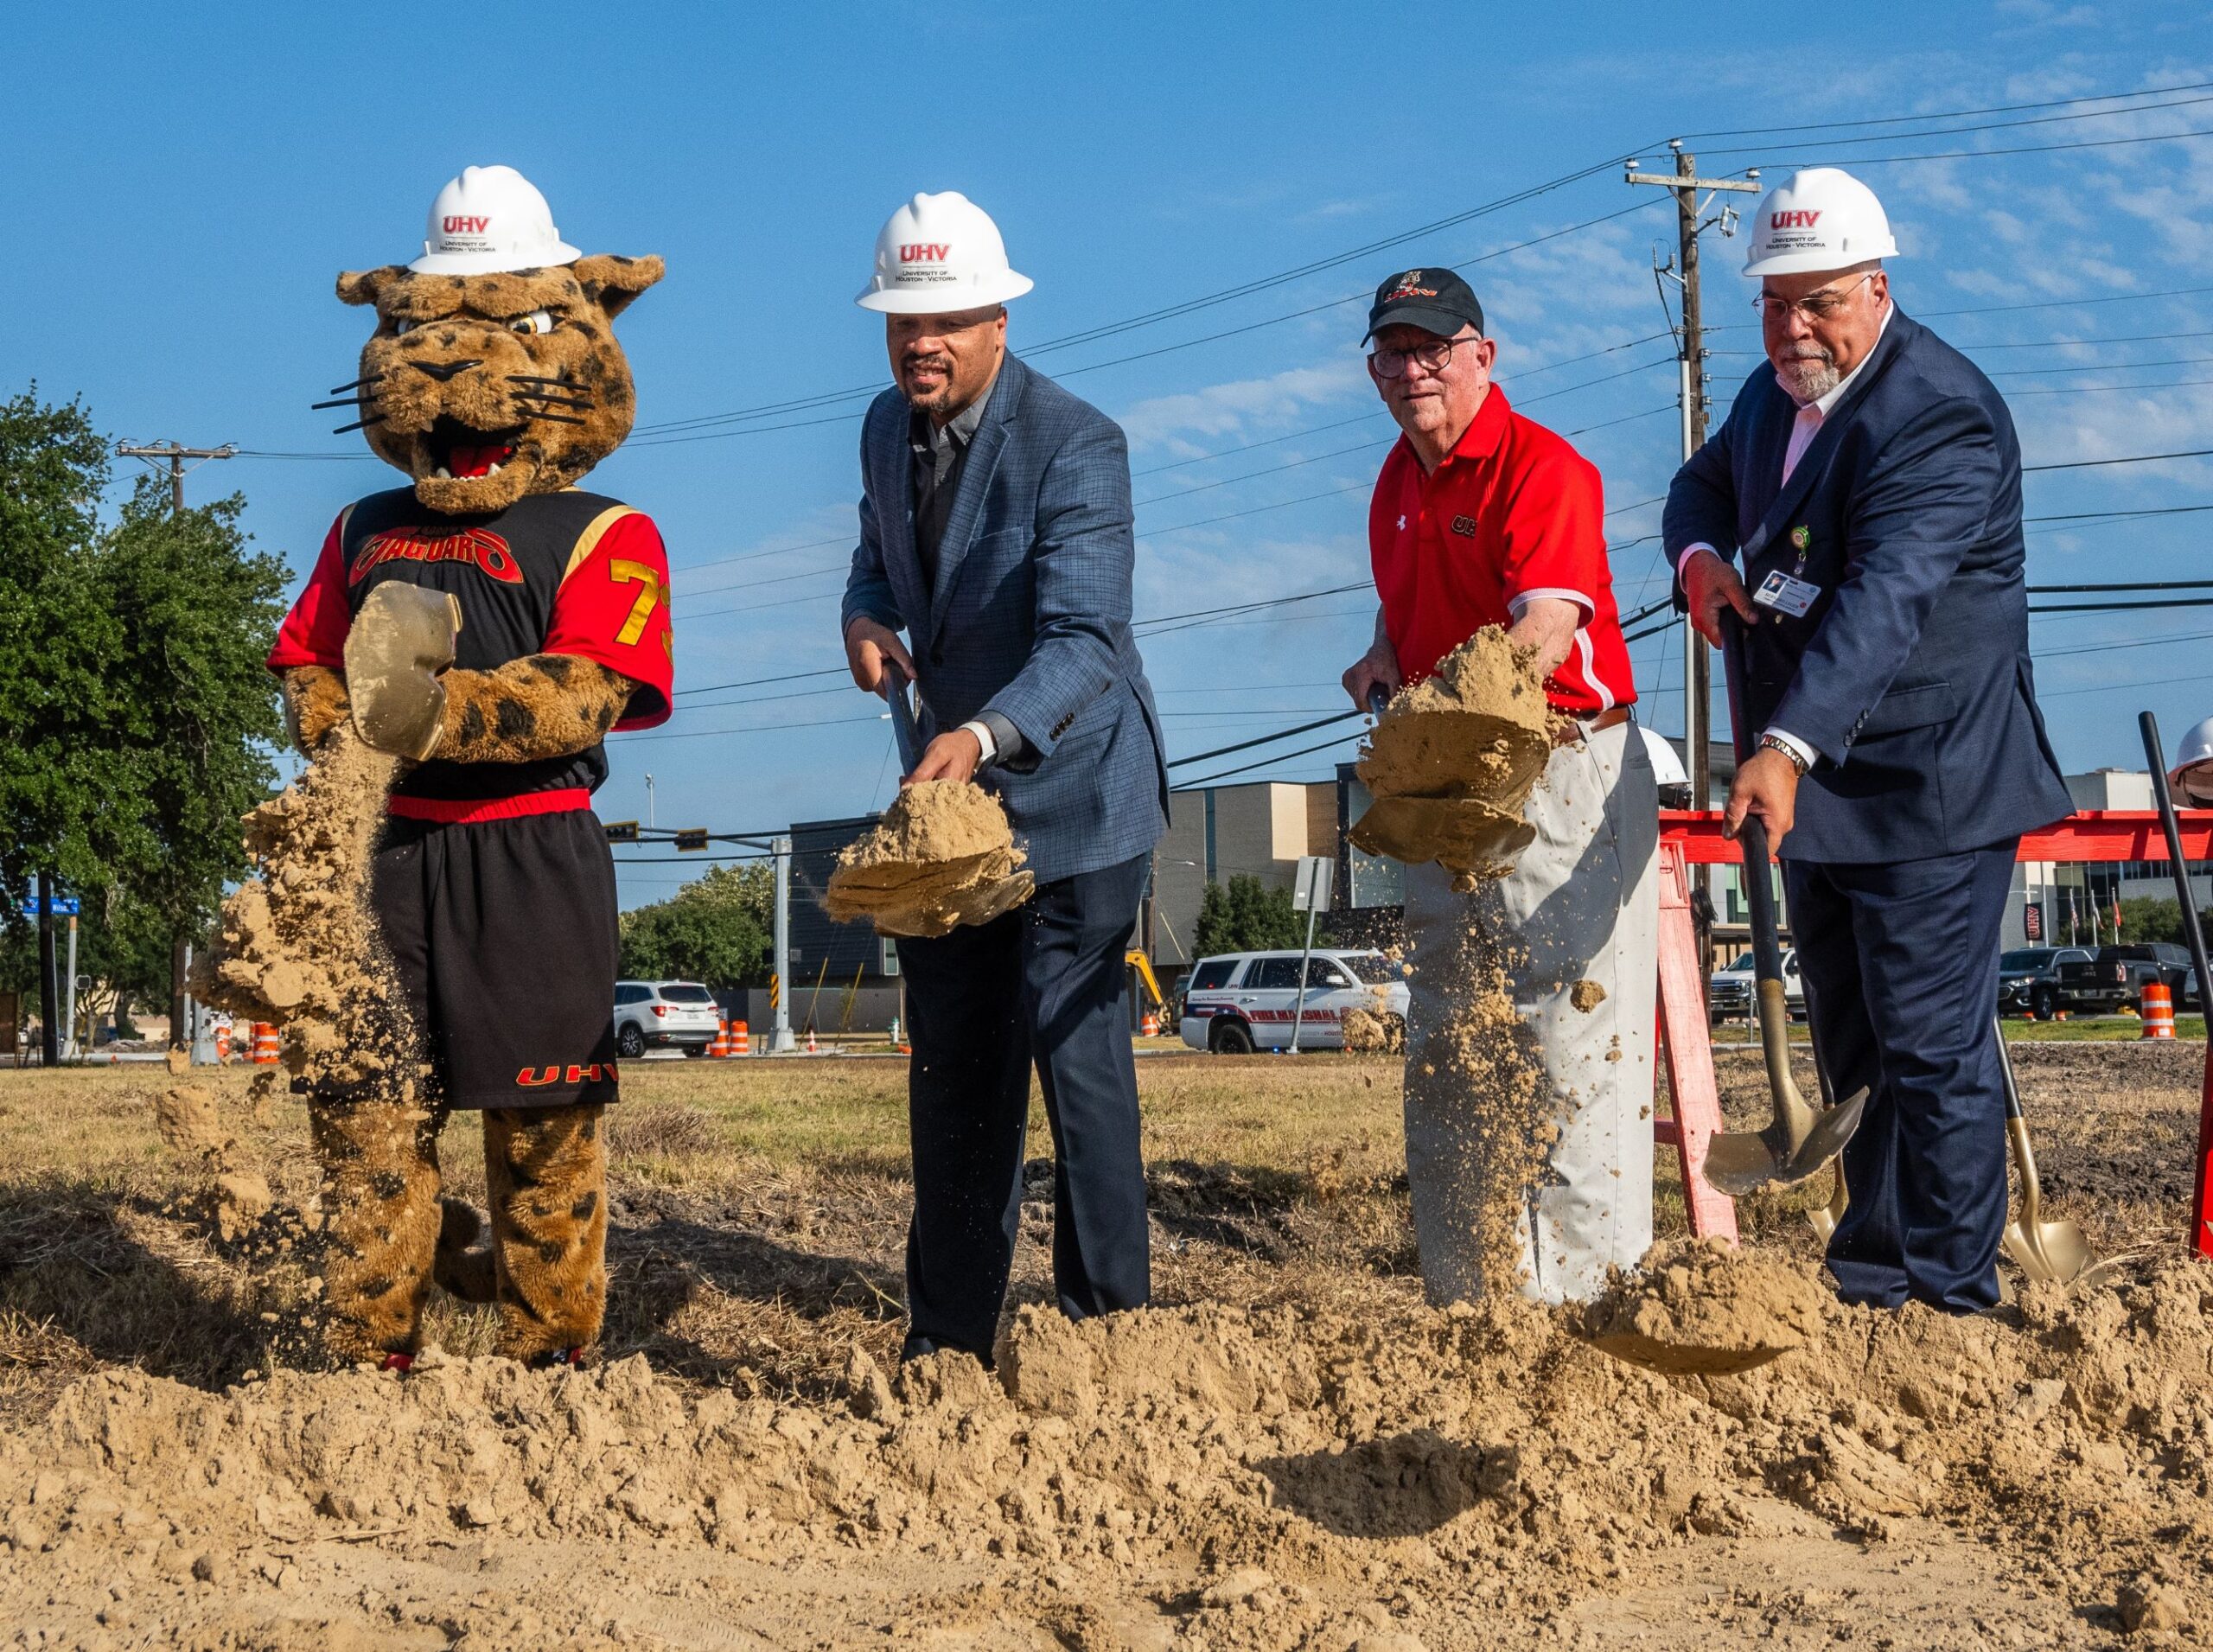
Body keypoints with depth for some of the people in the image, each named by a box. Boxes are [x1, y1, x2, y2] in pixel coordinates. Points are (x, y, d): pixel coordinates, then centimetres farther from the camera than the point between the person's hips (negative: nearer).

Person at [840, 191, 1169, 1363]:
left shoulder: (1075, 446, -19)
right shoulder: (888, 428, 3)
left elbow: (1083, 639, -28)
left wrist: (985, 735, -45)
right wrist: (866, 614, -3)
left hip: (1069, 793, -7)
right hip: (948, 788, 7)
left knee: (1075, 1053, -6)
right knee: (951, 1067, 11)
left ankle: (1108, 1327, 6)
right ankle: (946, 1338, 20)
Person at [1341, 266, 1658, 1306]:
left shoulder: (1544, 468, -14)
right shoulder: (1398, 481, 12)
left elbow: (1547, 628, -30)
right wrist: (1384, 657, 7)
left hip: (1565, 781, -9)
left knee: (1575, 1047, -10)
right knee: (1444, 1057, 12)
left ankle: (1591, 1303, -5)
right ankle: (1468, 1308, 22)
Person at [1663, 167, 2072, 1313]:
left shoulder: (1940, 414, -21)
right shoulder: (1775, 396, 8)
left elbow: (1884, 597, -33)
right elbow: (1706, 480, 22)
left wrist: (1788, 747, -45)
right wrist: (1700, 555, -4)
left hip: (1926, 785, -9)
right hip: (1816, 779, 9)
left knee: (1932, 1046, -6)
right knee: (1851, 1046, 16)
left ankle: (1952, 1299, 2)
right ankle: (1868, 1274, 26)